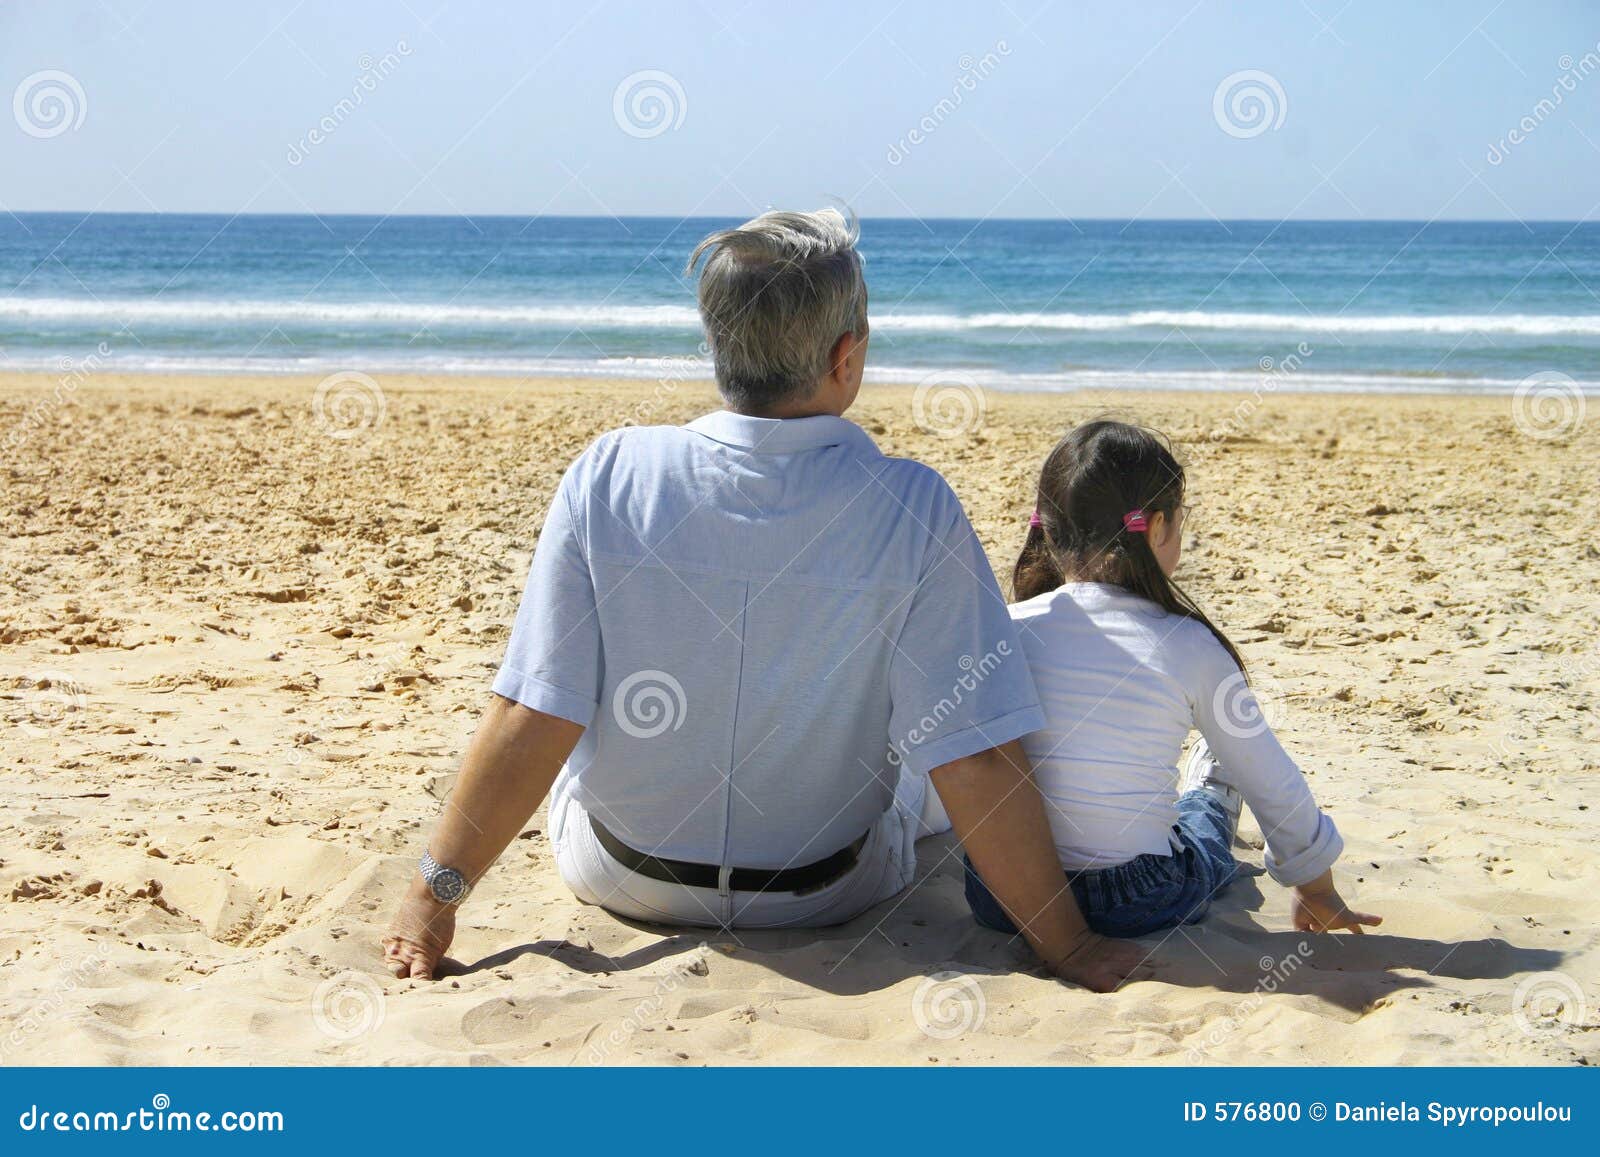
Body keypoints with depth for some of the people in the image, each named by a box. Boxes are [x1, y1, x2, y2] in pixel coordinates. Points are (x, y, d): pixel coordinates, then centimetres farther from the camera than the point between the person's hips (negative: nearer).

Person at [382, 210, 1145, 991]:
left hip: (619, 880, 1)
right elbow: (973, 760, -23)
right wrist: (1066, 946, -12)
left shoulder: (607, 476, -20)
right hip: (829, 897, 0)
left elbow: (533, 720, -19)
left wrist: (434, 896, -9)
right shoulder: (914, 510, -23)